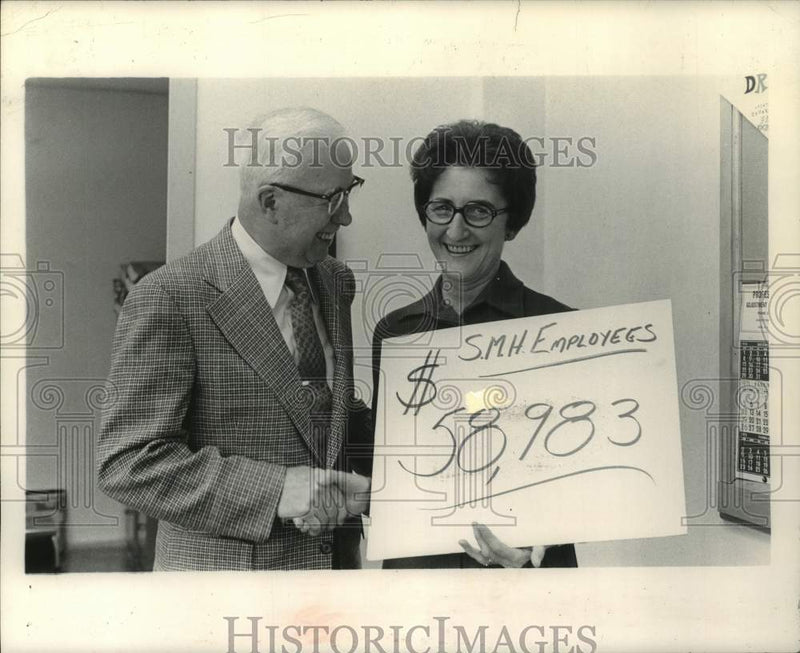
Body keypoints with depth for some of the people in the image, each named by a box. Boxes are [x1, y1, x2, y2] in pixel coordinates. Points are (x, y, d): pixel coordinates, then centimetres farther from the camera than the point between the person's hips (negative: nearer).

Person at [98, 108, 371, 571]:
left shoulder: (336, 282, 6)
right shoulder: (168, 299, -16)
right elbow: (129, 464, -19)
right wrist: (273, 489, -27)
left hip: (337, 556, 6)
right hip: (226, 567, -6)